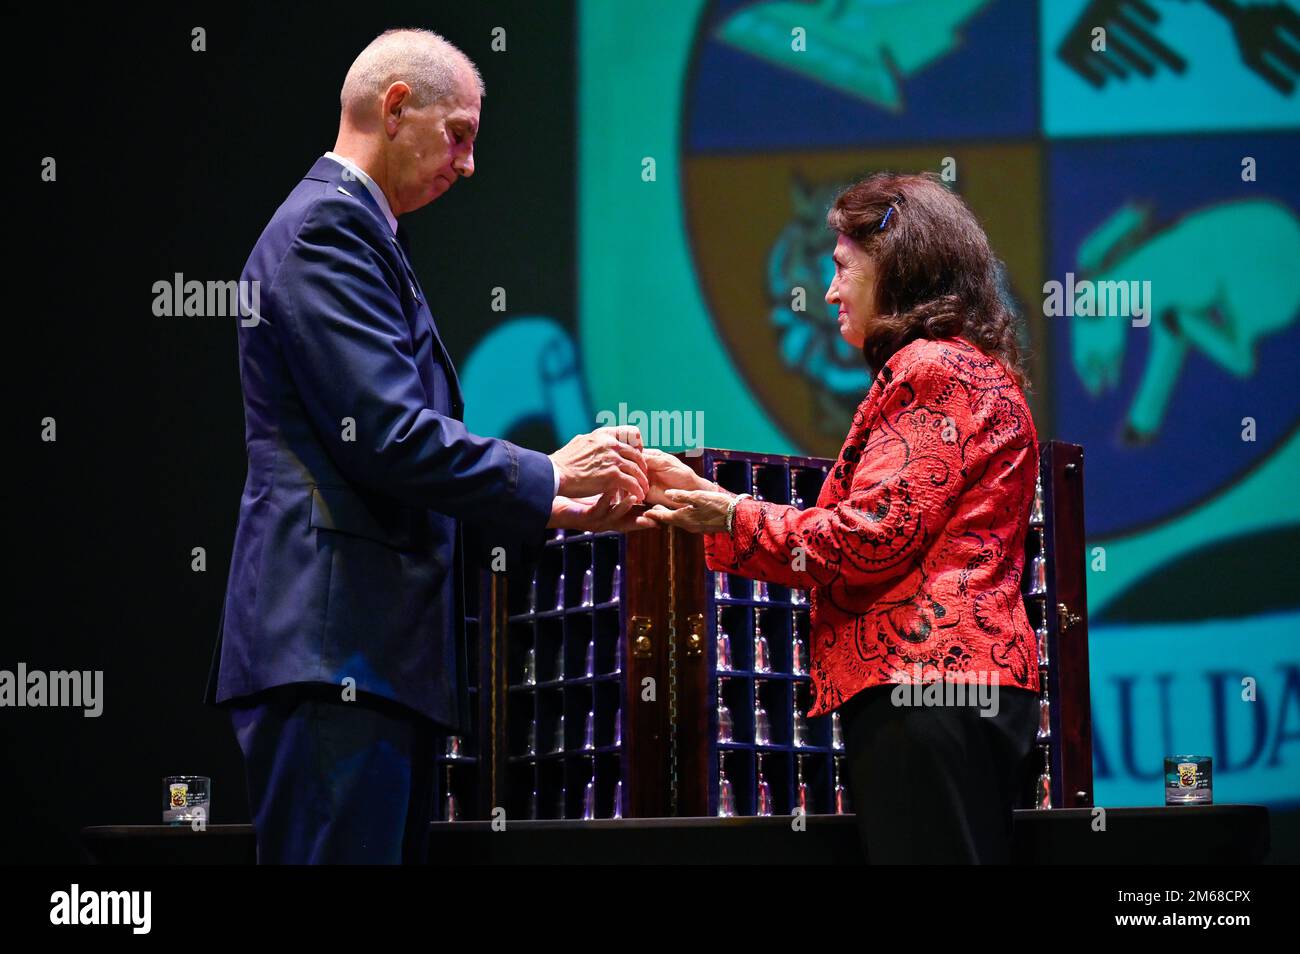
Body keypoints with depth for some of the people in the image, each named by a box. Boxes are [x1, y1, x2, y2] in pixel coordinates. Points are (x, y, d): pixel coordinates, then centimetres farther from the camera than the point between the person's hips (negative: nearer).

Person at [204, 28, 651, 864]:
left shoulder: (355, 231, 25)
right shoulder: (328, 226, -7)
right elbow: (388, 438, -17)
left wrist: (557, 512, 18)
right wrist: (550, 476, -4)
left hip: (379, 658, 10)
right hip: (336, 651, -10)